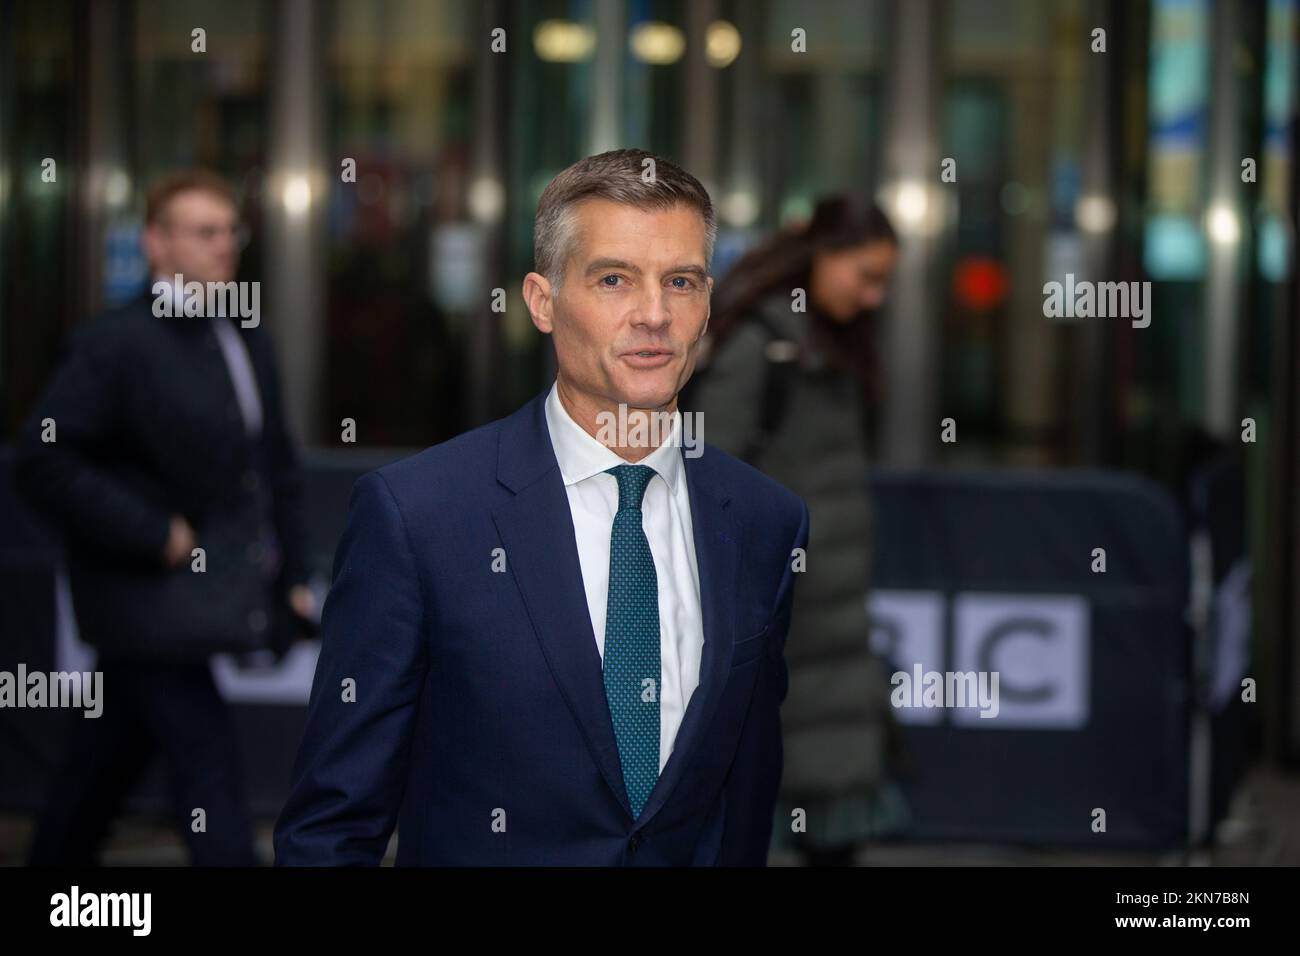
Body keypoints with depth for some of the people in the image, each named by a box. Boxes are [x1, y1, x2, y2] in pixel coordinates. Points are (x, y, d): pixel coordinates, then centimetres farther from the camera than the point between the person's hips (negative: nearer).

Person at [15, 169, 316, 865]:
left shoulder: (247, 343, 13)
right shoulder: (113, 345, -12)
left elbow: (277, 468, 21)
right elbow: (41, 463, -18)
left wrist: (293, 576, 13)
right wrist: (154, 537, -19)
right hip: (151, 609, -7)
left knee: (100, 768, 19)